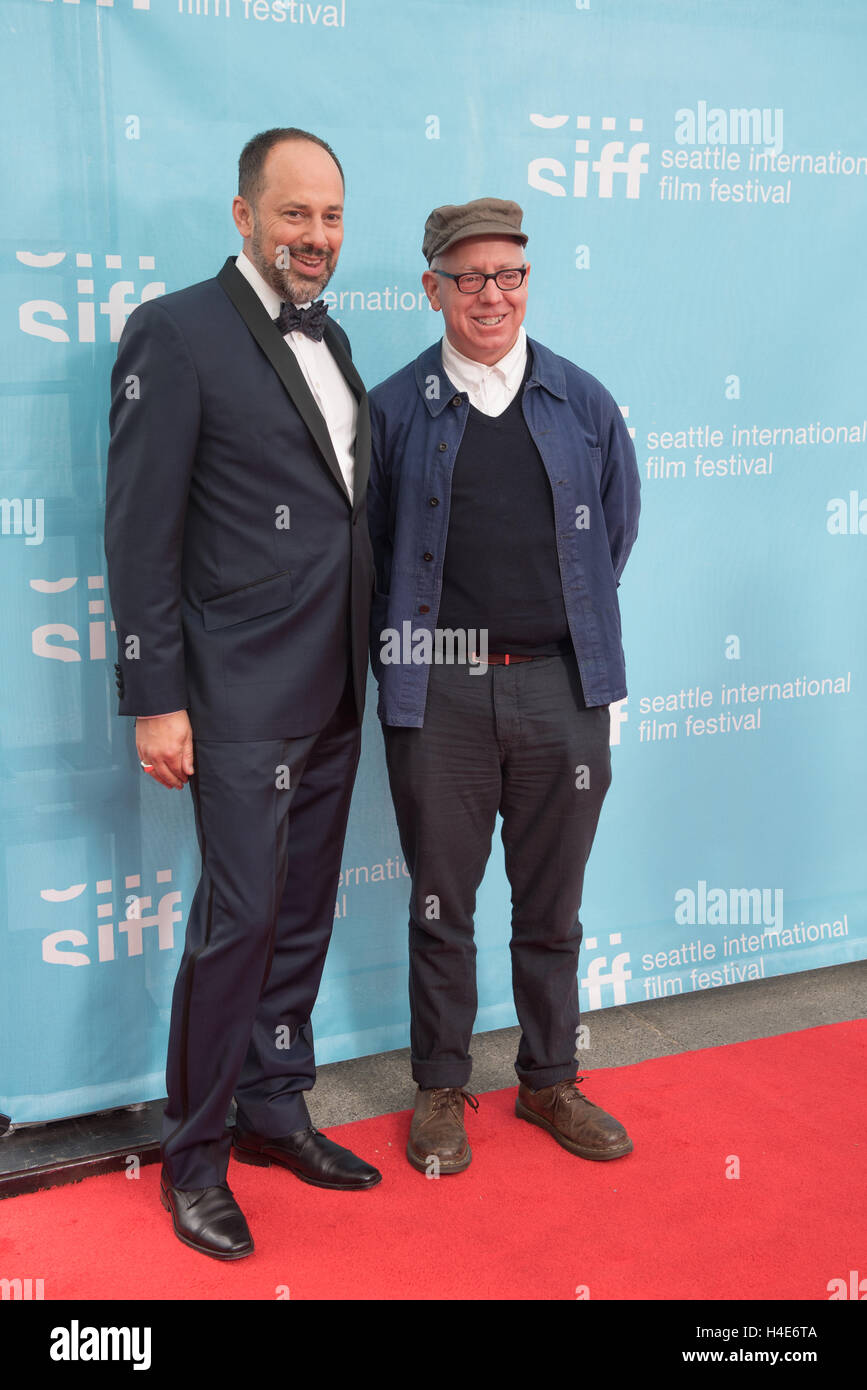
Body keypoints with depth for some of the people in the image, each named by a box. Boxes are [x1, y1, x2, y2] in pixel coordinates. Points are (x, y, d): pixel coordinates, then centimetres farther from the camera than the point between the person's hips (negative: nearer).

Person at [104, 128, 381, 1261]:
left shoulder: (331, 340, 14)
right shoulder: (176, 332, -9)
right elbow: (141, 531, -12)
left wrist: (361, 664, 13)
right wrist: (155, 700, -15)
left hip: (334, 698, 7)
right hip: (242, 699, -7)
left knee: (303, 915, 15)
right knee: (239, 920, -2)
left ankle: (275, 1110, 33)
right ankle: (193, 1157, 18)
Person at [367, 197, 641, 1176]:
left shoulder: (583, 402, 7)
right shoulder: (393, 409, 2)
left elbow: (616, 533, 16)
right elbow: (371, 547, 8)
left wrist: (568, 620, 13)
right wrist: (408, 646, 4)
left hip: (562, 683, 2)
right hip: (439, 692, -1)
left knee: (552, 908, 12)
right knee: (441, 904, 9)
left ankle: (549, 1081, 32)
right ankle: (440, 1090, 27)